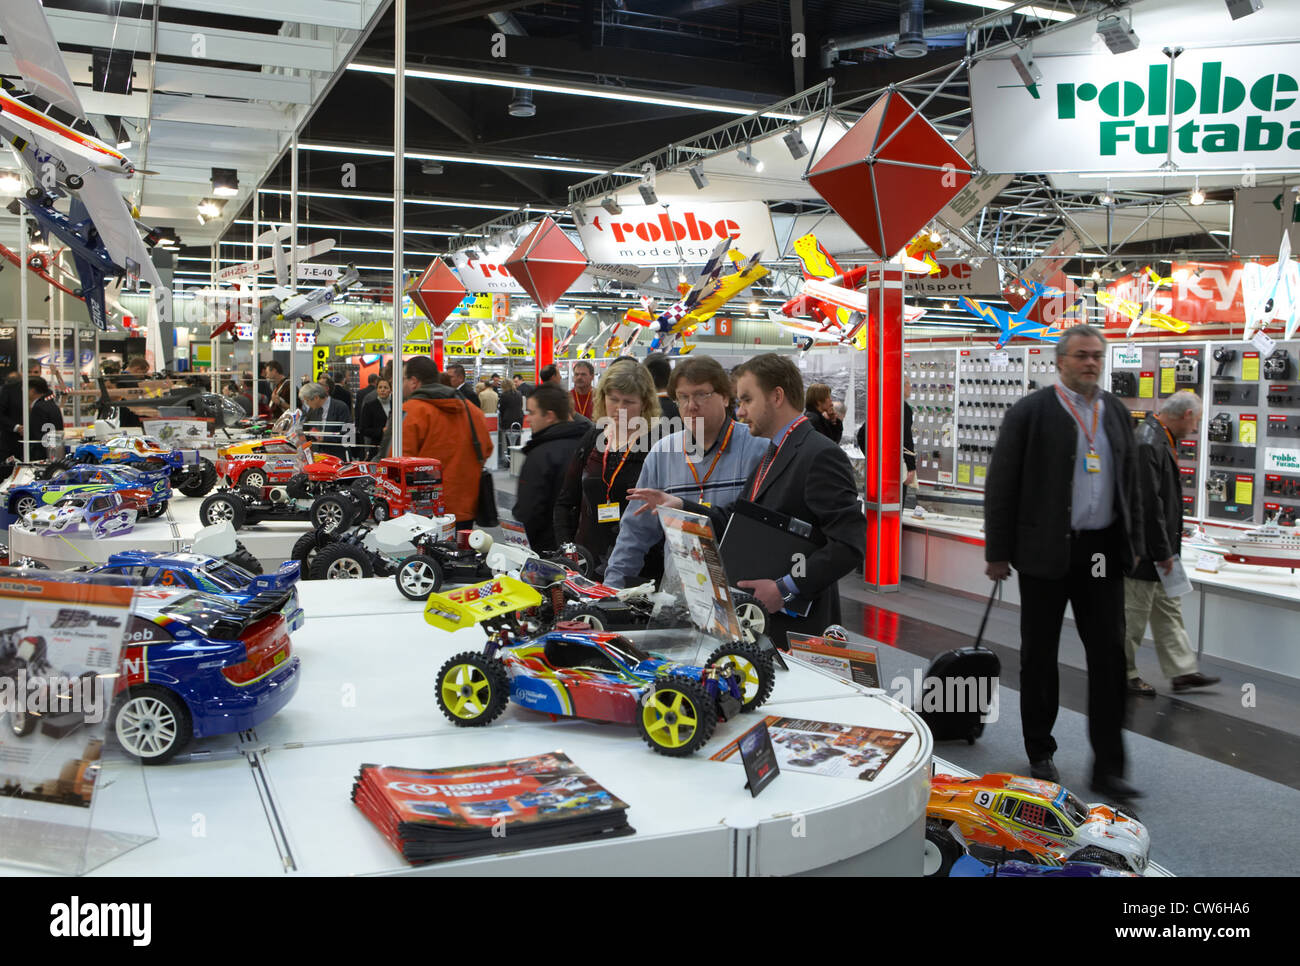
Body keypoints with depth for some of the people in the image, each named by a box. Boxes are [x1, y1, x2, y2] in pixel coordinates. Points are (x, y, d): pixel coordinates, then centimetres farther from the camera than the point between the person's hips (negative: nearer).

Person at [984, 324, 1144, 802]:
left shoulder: (1117, 412, 10)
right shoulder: (1030, 412, -6)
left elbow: (1130, 482, 18)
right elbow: (1000, 486, -6)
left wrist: (1132, 543, 14)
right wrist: (998, 552, -7)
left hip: (1103, 552, 4)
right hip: (1047, 552, -4)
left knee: (1110, 654, 1)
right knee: (1039, 654, 7)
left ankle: (1108, 767, 7)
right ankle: (1040, 752, 24)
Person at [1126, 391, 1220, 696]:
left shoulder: (1162, 440, 11)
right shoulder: (1147, 443, -23)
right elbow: (1147, 503, -26)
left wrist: (1167, 549, 17)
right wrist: (1162, 552, -20)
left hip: (1157, 551, 11)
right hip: (1143, 554, -11)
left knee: (1168, 611, 16)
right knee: (1133, 614, 2)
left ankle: (1183, 671, 25)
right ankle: (1123, 674, 15)